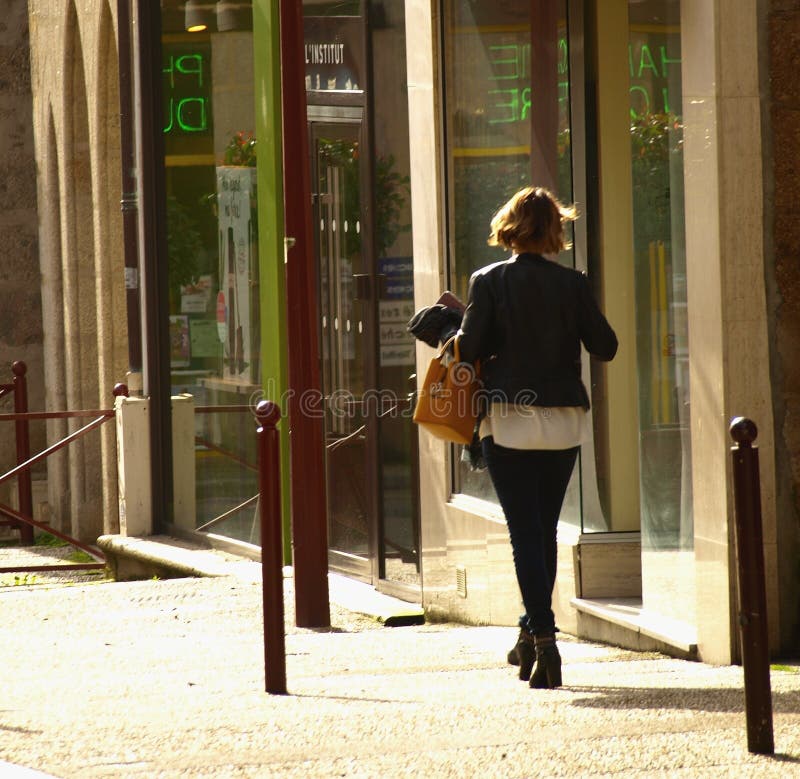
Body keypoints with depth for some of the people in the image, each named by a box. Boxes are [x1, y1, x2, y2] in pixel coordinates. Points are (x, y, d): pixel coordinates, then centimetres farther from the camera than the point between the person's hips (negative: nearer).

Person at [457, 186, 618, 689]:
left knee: (525, 530, -1)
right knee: (545, 528, 16)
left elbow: (470, 349, -11)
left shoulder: (490, 282, -7)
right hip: (563, 420, 2)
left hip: (509, 420, -2)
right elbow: (605, 347, -1)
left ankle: (543, 637, -13)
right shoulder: (573, 284, -3)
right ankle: (533, 634, 22)